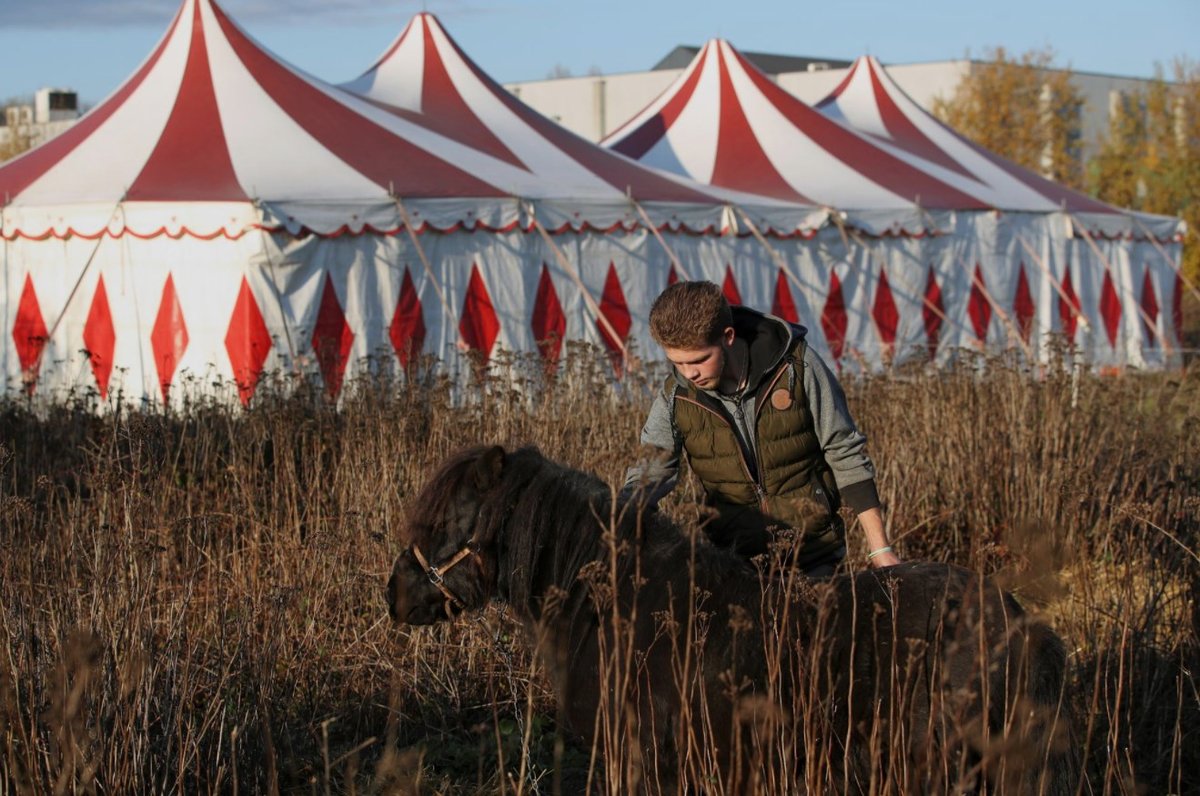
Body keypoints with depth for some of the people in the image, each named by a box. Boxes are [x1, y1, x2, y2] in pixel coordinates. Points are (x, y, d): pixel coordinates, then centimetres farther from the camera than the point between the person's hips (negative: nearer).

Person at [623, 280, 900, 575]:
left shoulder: (796, 366, -14)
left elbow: (844, 453, -6)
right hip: (736, 558, 1)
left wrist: (879, 547, -5)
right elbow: (650, 472, -3)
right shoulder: (676, 396, -9)